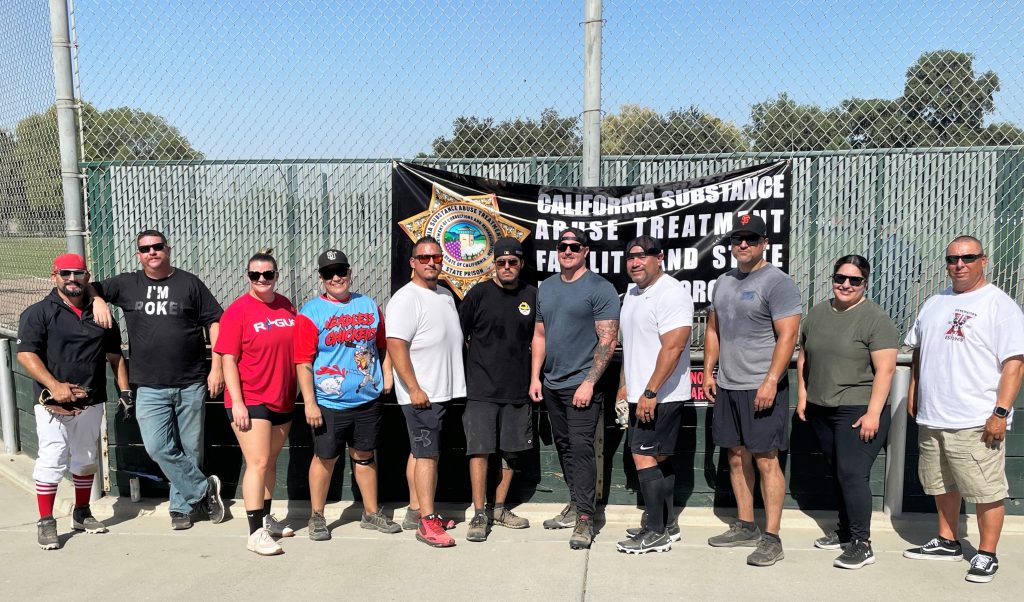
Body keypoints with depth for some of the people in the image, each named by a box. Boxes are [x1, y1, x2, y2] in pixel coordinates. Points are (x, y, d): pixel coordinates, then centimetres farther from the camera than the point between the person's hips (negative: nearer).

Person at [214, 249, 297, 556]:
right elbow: (228, 359, -11)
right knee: (258, 464, -8)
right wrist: (236, 402, -16)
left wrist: (298, 393, 15)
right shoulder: (237, 311, -9)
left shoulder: (286, 306, 7)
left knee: (270, 462, 16)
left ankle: (266, 518, 31)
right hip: (250, 401, -6)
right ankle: (256, 532, -1)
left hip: (283, 400, 6)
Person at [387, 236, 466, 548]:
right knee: (427, 454, -6)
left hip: (442, 391, 8)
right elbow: (396, 346, -20)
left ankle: (416, 510, 23)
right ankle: (427, 522, 0)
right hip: (421, 393, -8)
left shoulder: (445, 295, 14)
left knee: (421, 452, 14)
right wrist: (414, 389, -22)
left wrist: (455, 382, 20)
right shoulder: (406, 299, -13)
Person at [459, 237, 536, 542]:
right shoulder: (478, 294, -3)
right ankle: (479, 514, 7)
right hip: (482, 389, -3)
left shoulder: (531, 295, 6)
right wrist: (472, 370, 2)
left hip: (518, 389, 4)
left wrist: (534, 377, 12)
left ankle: (499, 508, 26)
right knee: (479, 449, -4)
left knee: (511, 450, 11)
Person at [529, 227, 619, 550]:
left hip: (582, 386, -7)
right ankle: (576, 505, 26)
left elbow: (608, 341, -12)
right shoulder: (546, 288, 13)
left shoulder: (600, 289, -7)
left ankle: (585, 519, -1)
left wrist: (589, 382, -18)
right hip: (551, 385, 7)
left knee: (581, 447, -9)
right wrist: (535, 376, 9)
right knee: (564, 447, 13)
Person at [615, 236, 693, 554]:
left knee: (644, 456, -7)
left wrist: (650, 392, -25)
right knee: (659, 458, 15)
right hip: (642, 394, 9)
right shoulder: (632, 294, 14)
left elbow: (672, 347, -24)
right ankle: (666, 525, 25)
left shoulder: (671, 293, -16)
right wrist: (626, 384, 19)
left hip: (661, 396, -9)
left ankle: (656, 533, 3)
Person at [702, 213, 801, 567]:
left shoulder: (777, 282, -9)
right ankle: (745, 527, 25)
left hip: (762, 388, -7)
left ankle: (771, 538, 5)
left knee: (766, 459, -4)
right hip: (726, 386, 8)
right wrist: (708, 371, 13)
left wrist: (770, 382, -21)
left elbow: (787, 336, -15)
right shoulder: (723, 282, 14)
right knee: (736, 457, 13)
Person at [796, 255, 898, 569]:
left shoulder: (875, 318, -9)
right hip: (821, 410, 6)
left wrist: (873, 413, -18)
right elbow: (804, 357, 17)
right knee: (838, 473, 14)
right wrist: (802, 397, 12)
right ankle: (845, 531, 27)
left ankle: (862, 544, 1)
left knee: (852, 474, -9)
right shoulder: (817, 313, 10)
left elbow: (885, 369, -14)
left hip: (859, 411, -6)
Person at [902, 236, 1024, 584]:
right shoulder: (935, 304, 14)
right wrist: (913, 394, 17)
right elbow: (919, 352, 22)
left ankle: (987, 555, 16)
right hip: (932, 417, 7)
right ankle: (947, 543, 33)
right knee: (942, 485, 18)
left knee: (987, 491, 1)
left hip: (976, 422, -7)